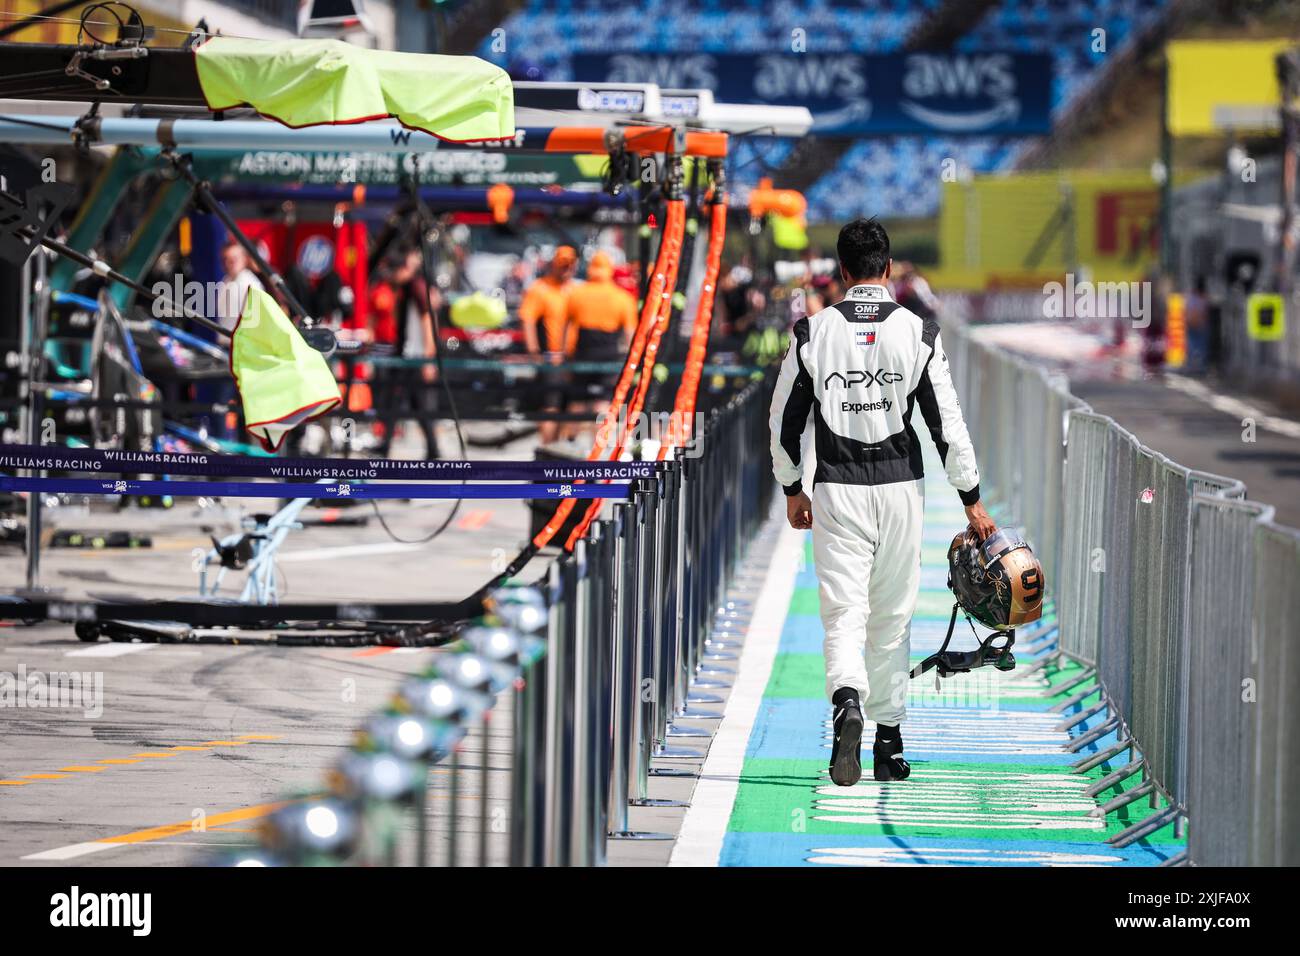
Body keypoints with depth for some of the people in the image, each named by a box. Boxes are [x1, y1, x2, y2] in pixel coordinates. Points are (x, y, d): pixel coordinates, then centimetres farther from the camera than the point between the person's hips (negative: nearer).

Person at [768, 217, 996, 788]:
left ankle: (847, 704, -33)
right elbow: (947, 423, -3)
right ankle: (889, 746, 19)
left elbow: (785, 419, 4)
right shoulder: (918, 334, -3)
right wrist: (971, 499, 4)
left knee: (844, 613, -4)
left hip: (837, 490, -1)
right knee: (892, 619, 12)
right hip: (898, 486, 1)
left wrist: (792, 488, 19)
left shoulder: (813, 333, -2)